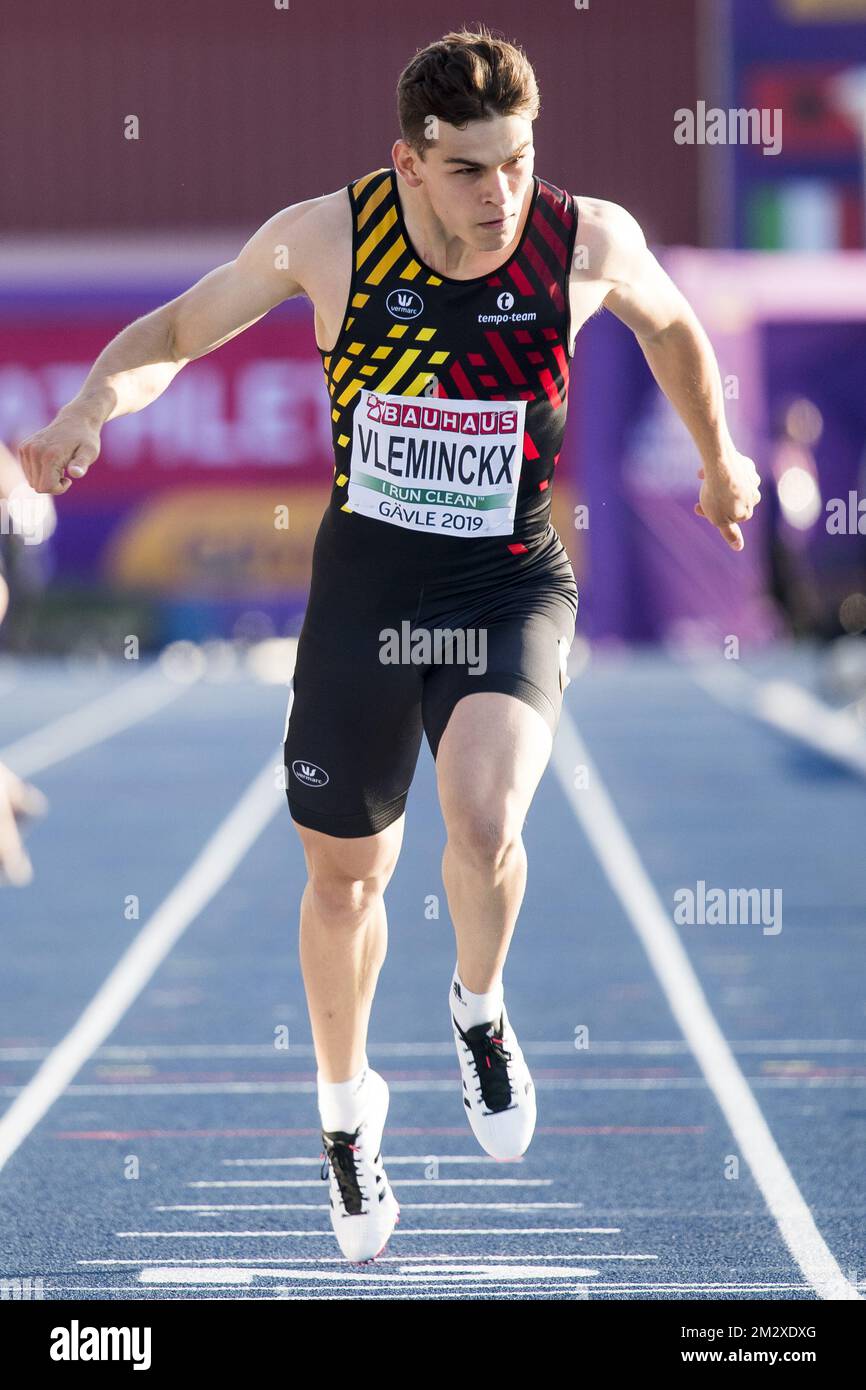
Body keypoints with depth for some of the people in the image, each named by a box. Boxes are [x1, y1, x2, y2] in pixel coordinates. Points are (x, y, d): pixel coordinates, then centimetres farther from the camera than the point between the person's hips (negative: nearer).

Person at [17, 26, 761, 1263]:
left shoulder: (589, 241, -14)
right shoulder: (326, 238, -14)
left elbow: (669, 325, 10)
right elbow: (177, 331, 0)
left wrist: (718, 461, 25)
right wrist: (95, 403, -21)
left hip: (514, 588, -1)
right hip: (364, 588, 1)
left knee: (482, 816, -29)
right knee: (345, 876, 14)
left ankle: (480, 1012, 4)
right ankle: (347, 1108, 41)